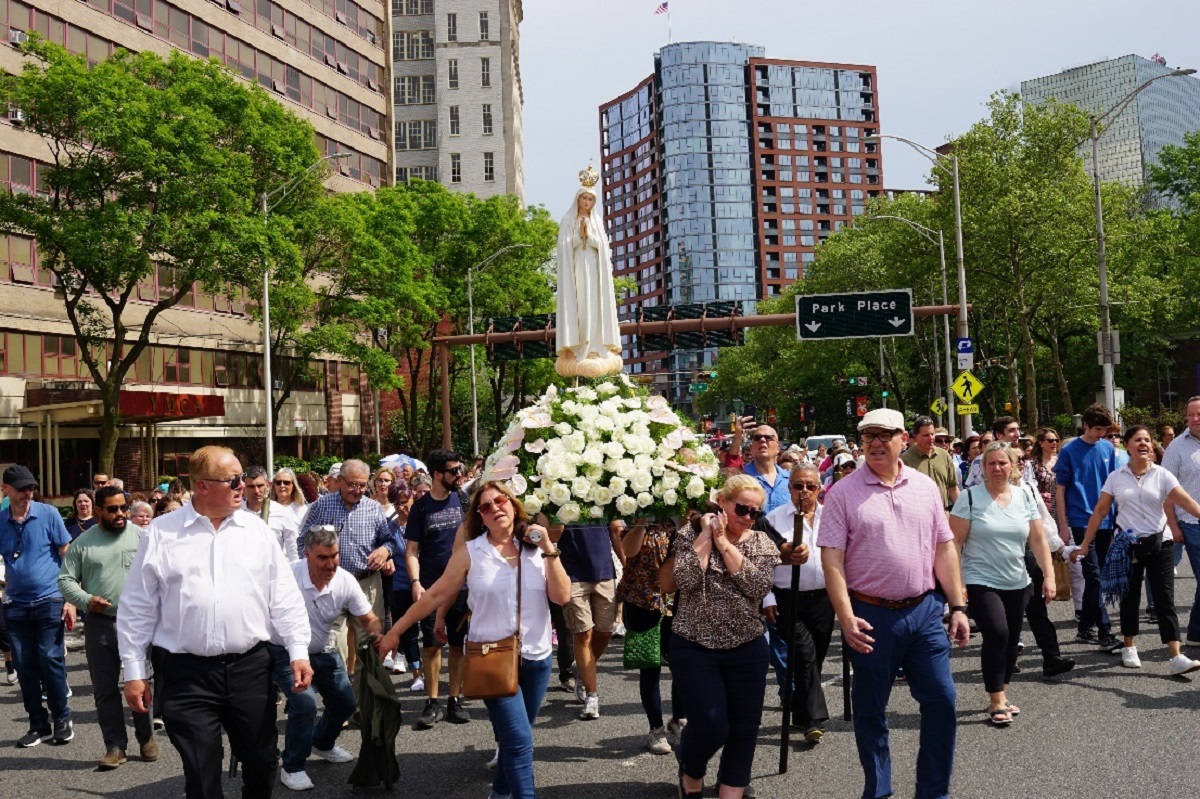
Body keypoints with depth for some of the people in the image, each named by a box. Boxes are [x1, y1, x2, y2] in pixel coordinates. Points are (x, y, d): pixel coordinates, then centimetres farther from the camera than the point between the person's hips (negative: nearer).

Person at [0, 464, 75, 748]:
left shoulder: (48, 514, -4)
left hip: (50, 601, -3)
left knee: (50, 660, -3)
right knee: (25, 667, 6)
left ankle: (62, 719, 13)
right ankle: (39, 724, 18)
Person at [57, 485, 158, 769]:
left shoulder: (140, 535, 1)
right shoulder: (82, 543, 4)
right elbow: (66, 580, 6)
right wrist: (86, 600, -11)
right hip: (100, 623, 2)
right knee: (105, 689, 6)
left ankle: (146, 737, 21)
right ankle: (115, 745, 15)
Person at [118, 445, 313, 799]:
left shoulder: (257, 530, 5)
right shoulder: (161, 534, -1)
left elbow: (284, 597, 4)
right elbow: (137, 608, 2)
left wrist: (299, 651, -3)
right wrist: (134, 672, 1)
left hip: (250, 667, 2)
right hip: (186, 673, -2)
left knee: (261, 763, 13)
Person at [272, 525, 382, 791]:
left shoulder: (346, 581, -17)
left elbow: (369, 620, -8)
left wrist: (380, 638, -31)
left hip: (324, 651, 5)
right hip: (287, 652, -5)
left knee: (345, 702, 10)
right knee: (304, 703, -22)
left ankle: (322, 743, 41)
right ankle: (292, 767, 0)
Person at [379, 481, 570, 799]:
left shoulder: (537, 549, -1)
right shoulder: (470, 553, -6)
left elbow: (562, 596, -9)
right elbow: (435, 595, -1)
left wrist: (549, 550, -15)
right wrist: (395, 630, 0)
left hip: (537, 657, 3)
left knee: (513, 738, 17)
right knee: (520, 740, -12)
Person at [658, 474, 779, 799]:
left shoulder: (763, 543, 4)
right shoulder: (692, 531, -3)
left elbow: (758, 586, -13)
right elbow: (685, 579, -18)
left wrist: (724, 544, -13)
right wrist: (706, 534, -13)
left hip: (747, 649, 3)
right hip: (694, 648, -3)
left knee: (745, 727, 4)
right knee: (711, 726, -8)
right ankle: (691, 773, 24)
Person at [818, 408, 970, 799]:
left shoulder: (925, 486, 6)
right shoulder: (844, 493, -6)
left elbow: (944, 549, 9)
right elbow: (832, 559, -9)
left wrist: (958, 607, 6)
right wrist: (846, 617, -16)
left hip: (924, 610, 3)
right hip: (870, 616, -3)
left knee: (941, 703, 5)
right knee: (870, 710, 9)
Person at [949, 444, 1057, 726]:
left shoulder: (1025, 496, 5)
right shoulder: (970, 497, -7)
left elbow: (1039, 540, 6)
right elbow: (954, 542, -8)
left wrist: (1049, 575, -2)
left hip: (1017, 584, 5)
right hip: (981, 582, -5)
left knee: (1011, 640, 10)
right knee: (997, 634, -16)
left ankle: (1001, 696, 27)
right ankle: (996, 703, -4)